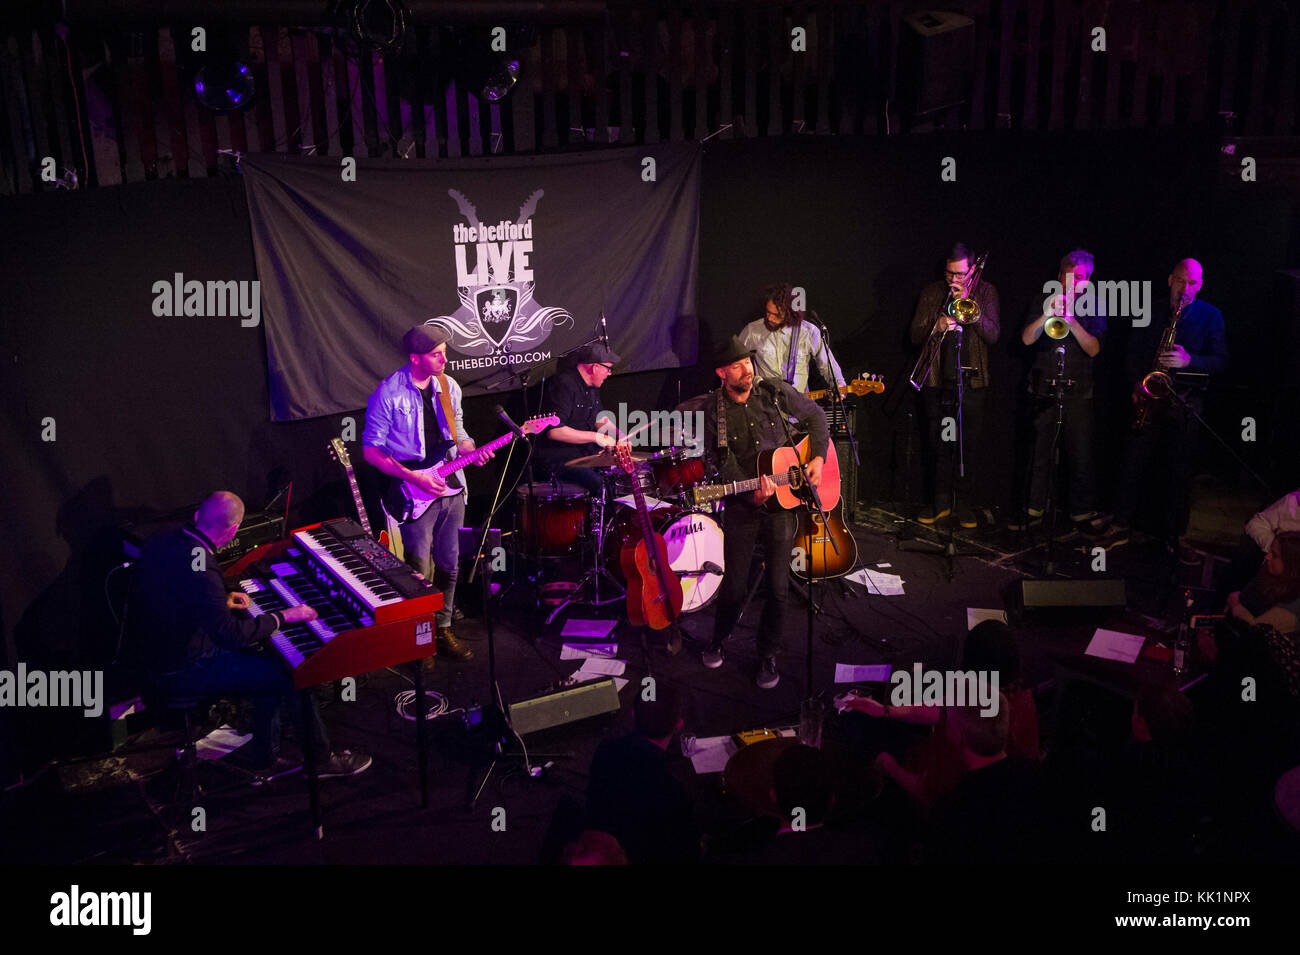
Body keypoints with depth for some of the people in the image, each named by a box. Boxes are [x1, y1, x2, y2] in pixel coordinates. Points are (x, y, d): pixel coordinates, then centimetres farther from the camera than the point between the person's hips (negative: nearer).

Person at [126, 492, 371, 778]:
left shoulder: (163, 542, -1)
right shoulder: (201, 570, -31)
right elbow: (232, 636, -29)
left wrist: (223, 601, 15)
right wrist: (283, 616, -19)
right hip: (183, 671, -10)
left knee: (268, 660, 17)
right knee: (297, 675, -7)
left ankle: (265, 760, 23)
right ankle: (322, 760, 13)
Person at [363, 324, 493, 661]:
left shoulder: (448, 387, 5)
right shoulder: (389, 393, -13)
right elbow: (372, 450, -11)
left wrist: (473, 452, -6)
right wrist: (415, 478, -18)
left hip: (451, 488, 6)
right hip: (414, 494, -6)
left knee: (448, 565, 13)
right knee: (420, 573, -2)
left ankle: (442, 630, 27)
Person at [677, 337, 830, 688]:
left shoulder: (775, 392, -2)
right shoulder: (711, 411, -7)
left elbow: (815, 416, 11)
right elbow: (723, 464, -9)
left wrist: (818, 458, -1)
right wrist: (753, 492, -23)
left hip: (783, 502, 1)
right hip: (741, 505, -1)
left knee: (778, 587, 0)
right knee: (734, 587, 2)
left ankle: (768, 656, 21)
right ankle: (718, 641, 33)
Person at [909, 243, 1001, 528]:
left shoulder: (985, 292, 4)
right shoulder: (931, 293, 7)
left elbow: (993, 335, -7)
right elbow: (915, 336, 4)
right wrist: (936, 326, -17)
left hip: (972, 382, -1)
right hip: (937, 381, 1)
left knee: (969, 446, 2)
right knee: (937, 446, 5)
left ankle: (965, 504, 15)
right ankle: (940, 502, 17)